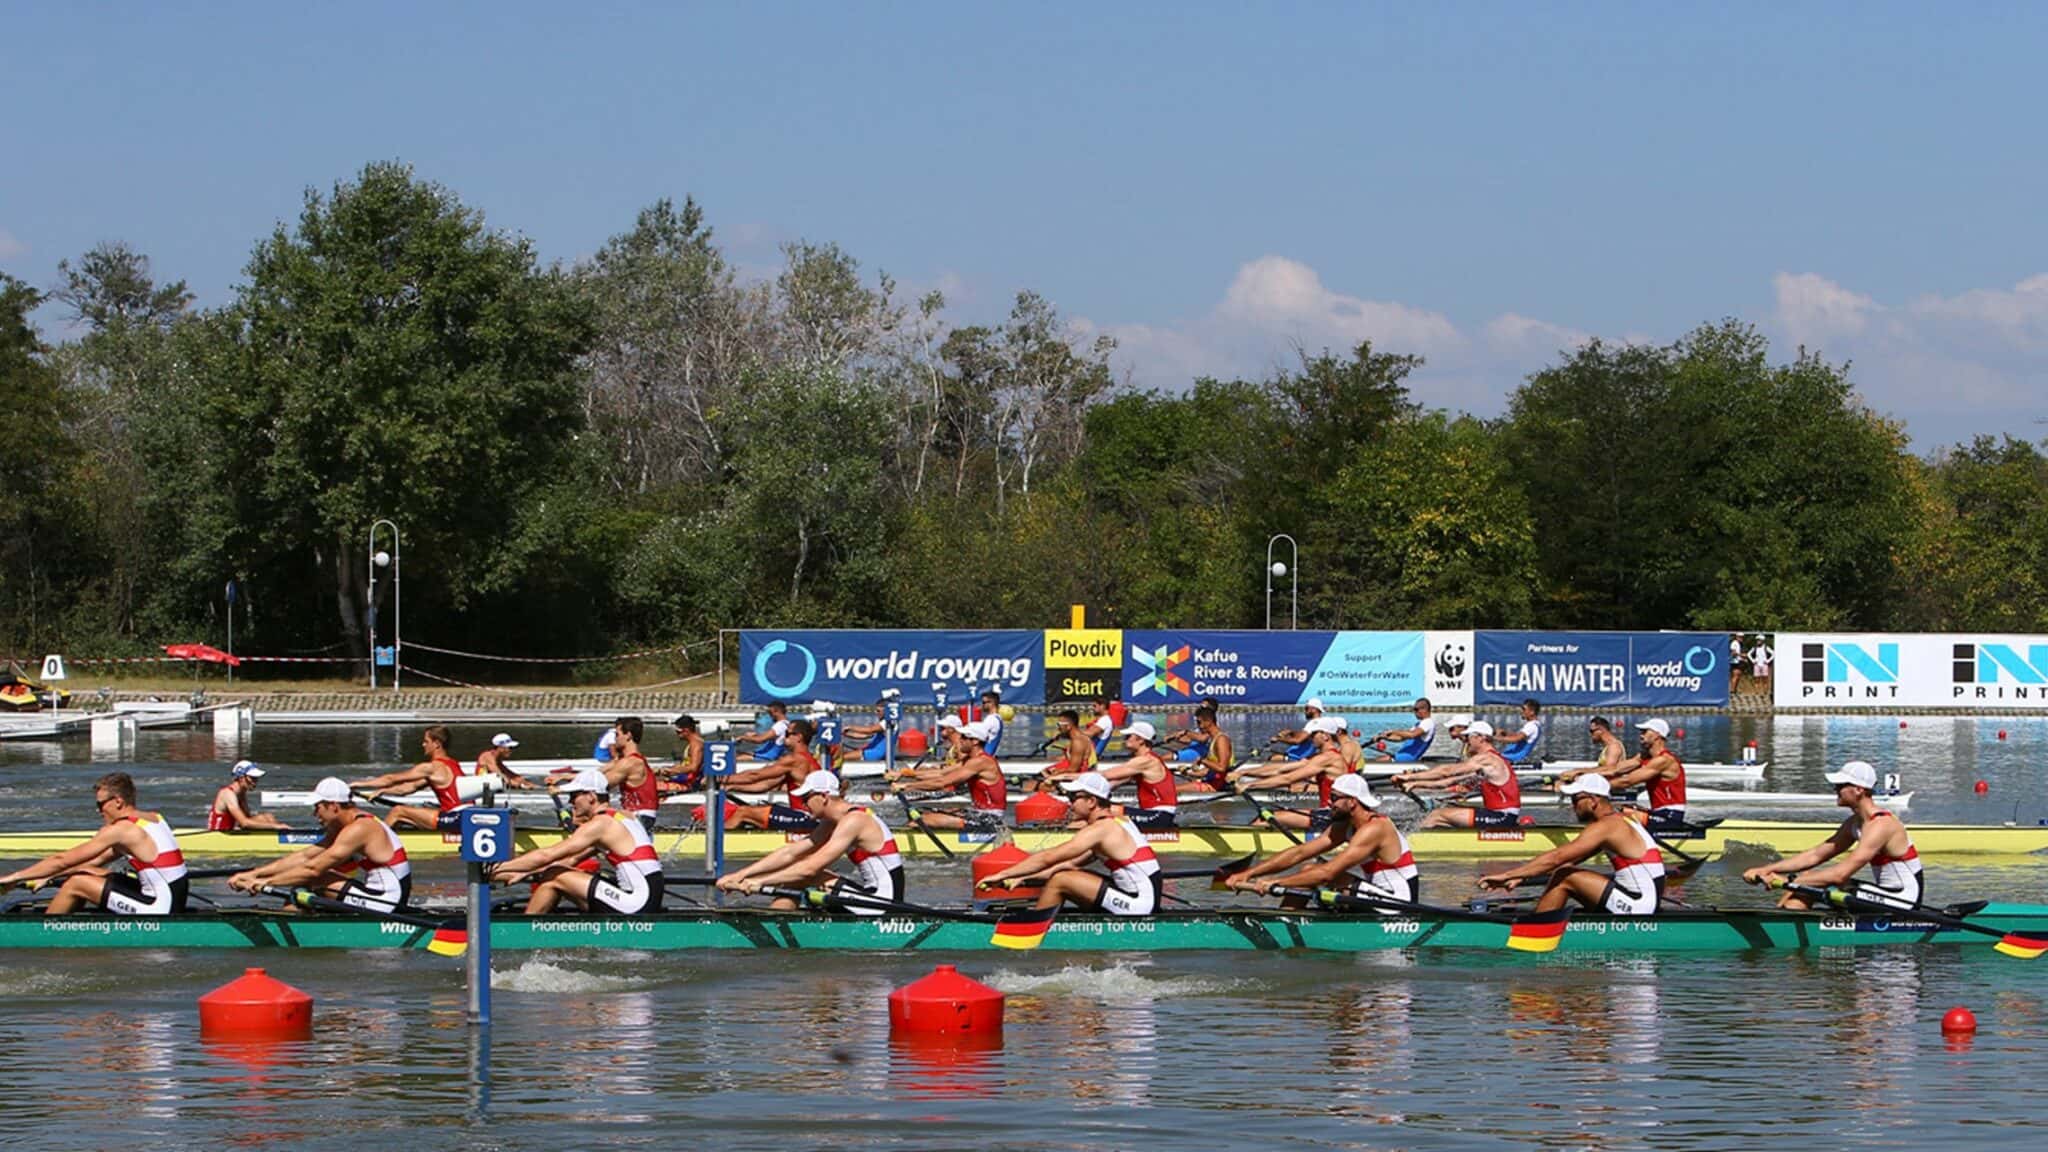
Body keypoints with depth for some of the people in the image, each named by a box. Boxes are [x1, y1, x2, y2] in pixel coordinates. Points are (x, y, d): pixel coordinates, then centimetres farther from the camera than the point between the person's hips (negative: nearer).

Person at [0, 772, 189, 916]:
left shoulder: (120, 830, -14)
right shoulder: (154, 819, 13)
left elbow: (62, 860, -9)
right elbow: (96, 861, 21)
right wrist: (47, 877, 22)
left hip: (159, 912, -9)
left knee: (76, 884, -3)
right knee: (86, 873, 16)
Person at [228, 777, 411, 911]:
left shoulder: (358, 829, -18)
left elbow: (313, 869, -19)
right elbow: (303, 857, 11)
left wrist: (266, 882, -14)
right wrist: (253, 874, 6)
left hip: (387, 905, -10)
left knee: (311, 879, -12)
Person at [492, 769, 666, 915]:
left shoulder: (599, 825, -11)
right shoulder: (623, 816, 17)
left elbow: (546, 856, -11)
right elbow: (573, 859, 21)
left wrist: (494, 869, -5)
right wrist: (527, 873, 18)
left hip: (638, 905, -10)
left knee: (555, 878, -6)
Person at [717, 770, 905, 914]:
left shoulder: (853, 822, -18)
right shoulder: (832, 824, 11)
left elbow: (811, 867, -22)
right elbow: (790, 853, 11)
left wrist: (760, 882, -18)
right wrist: (741, 875, 4)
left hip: (883, 908, -10)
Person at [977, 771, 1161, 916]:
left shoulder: (1100, 829, -13)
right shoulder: (1115, 823, 16)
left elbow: (1047, 858, -13)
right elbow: (1070, 864, 19)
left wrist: (1002, 875, -7)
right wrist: (1022, 877, 15)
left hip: (1139, 905, -10)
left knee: (1059, 881, -10)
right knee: (1071, 876, 16)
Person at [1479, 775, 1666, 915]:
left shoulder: (1605, 826, -13)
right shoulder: (1618, 821, 18)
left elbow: (1556, 858, -18)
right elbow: (1567, 860, 18)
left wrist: (1508, 875, -15)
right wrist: (1521, 876, 12)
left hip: (1637, 906, -10)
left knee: (1564, 878, -10)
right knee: (1562, 873, 14)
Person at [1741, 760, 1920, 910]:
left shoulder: (1880, 825, -22)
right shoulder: (1855, 824, 9)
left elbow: (1840, 874, -28)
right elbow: (1815, 855, 12)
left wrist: (1789, 882, -24)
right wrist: (1766, 870, 3)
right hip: (1888, 897, 10)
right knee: (1808, 878, 6)